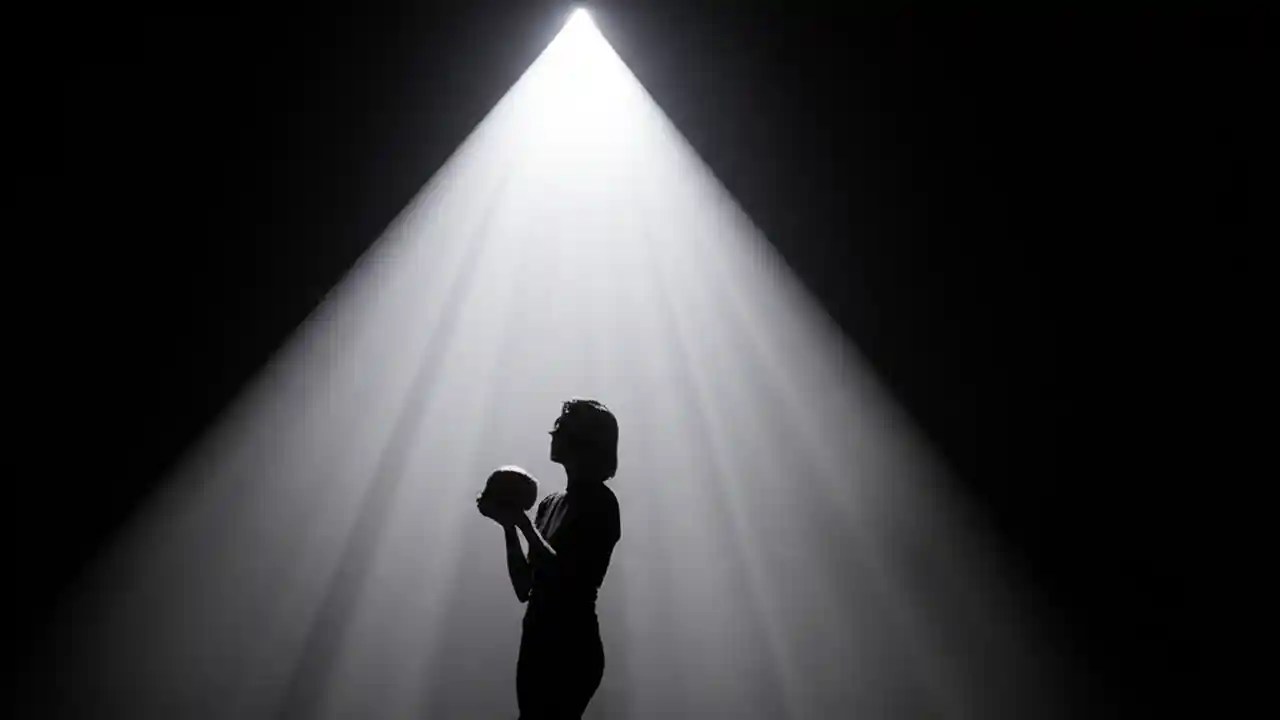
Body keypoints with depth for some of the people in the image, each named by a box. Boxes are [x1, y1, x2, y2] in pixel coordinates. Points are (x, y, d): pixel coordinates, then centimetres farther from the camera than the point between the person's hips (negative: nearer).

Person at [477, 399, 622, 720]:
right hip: (537, 643, 7)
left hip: (572, 649, -7)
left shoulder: (599, 504, -9)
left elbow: (565, 576, -19)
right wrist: (509, 526, 1)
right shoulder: (551, 503, 11)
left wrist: (522, 522, -13)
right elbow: (524, 588, 11)